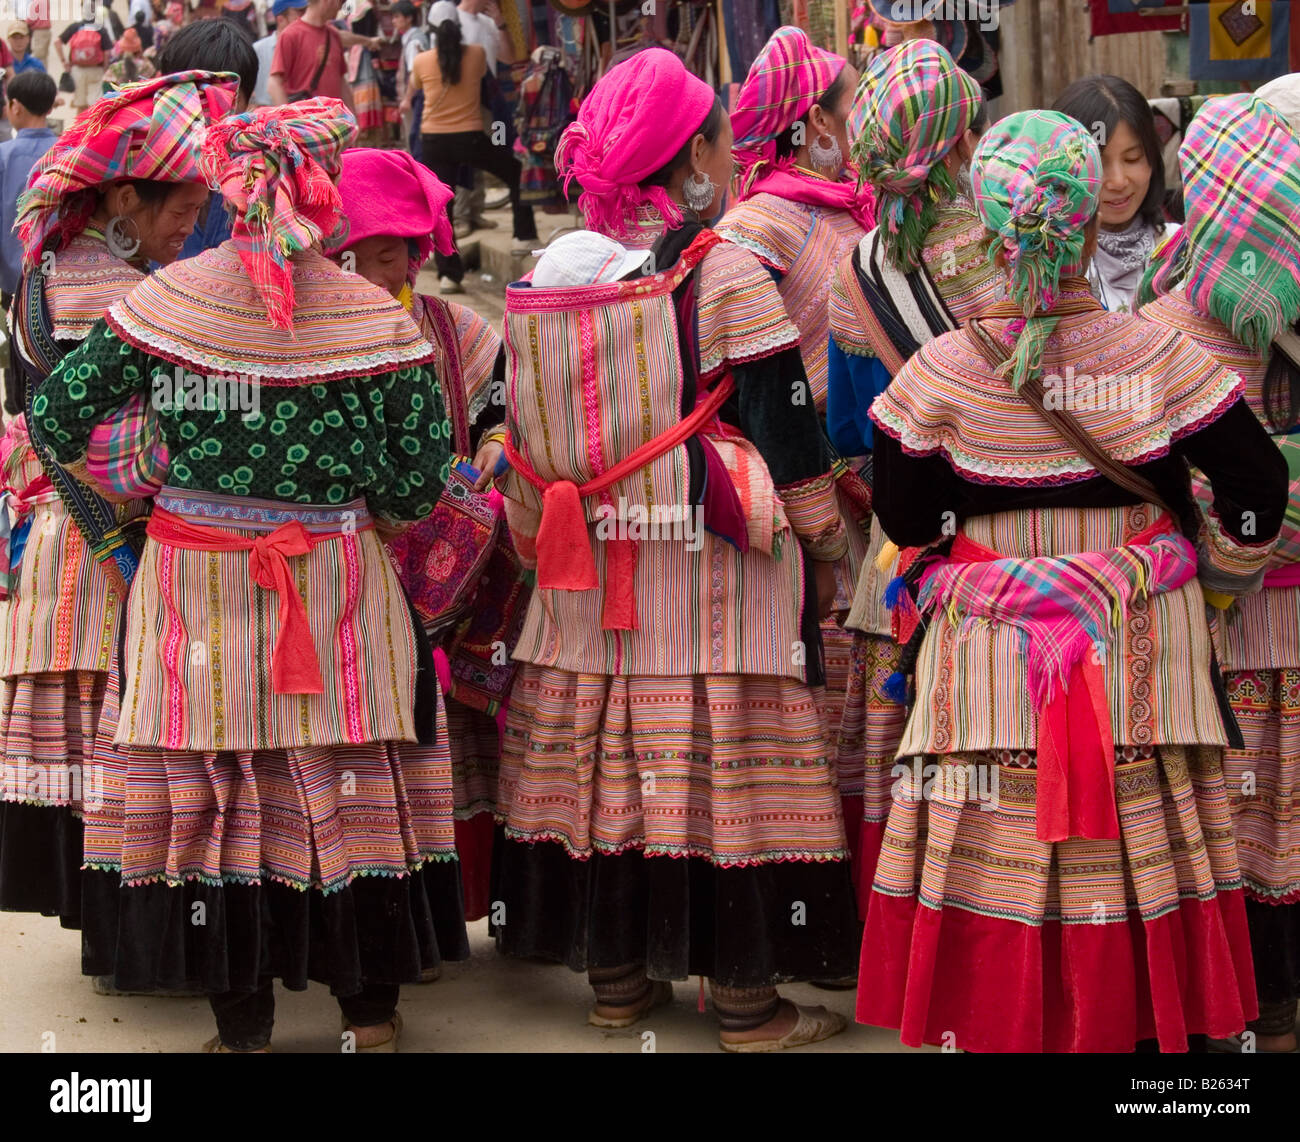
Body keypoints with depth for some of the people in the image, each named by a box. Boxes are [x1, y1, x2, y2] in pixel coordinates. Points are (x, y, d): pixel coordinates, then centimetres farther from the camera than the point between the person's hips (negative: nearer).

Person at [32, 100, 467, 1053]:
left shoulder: (165, 299, -5)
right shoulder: (377, 318, -10)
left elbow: (57, 412, 1)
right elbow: (419, 482, -9)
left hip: (194, 581, 1)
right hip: (336, 592, -1)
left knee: (210, 790, 10)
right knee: (347, 786, 11)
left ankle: (241, 1018, 18)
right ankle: (369, 1007, 22)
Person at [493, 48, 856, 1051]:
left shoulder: (551, 280, 6)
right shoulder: (726, 273, -11)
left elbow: (524, 446, 10)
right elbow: (788, 436, -10)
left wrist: (541, 550, 21)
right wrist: (823, 547, 2)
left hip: (588, 579, 6)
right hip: (712, 572, -6)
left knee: (605, 766, 12)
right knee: (726, 772, 0)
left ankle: (616, 977, 22)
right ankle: (746, 1001, 7)